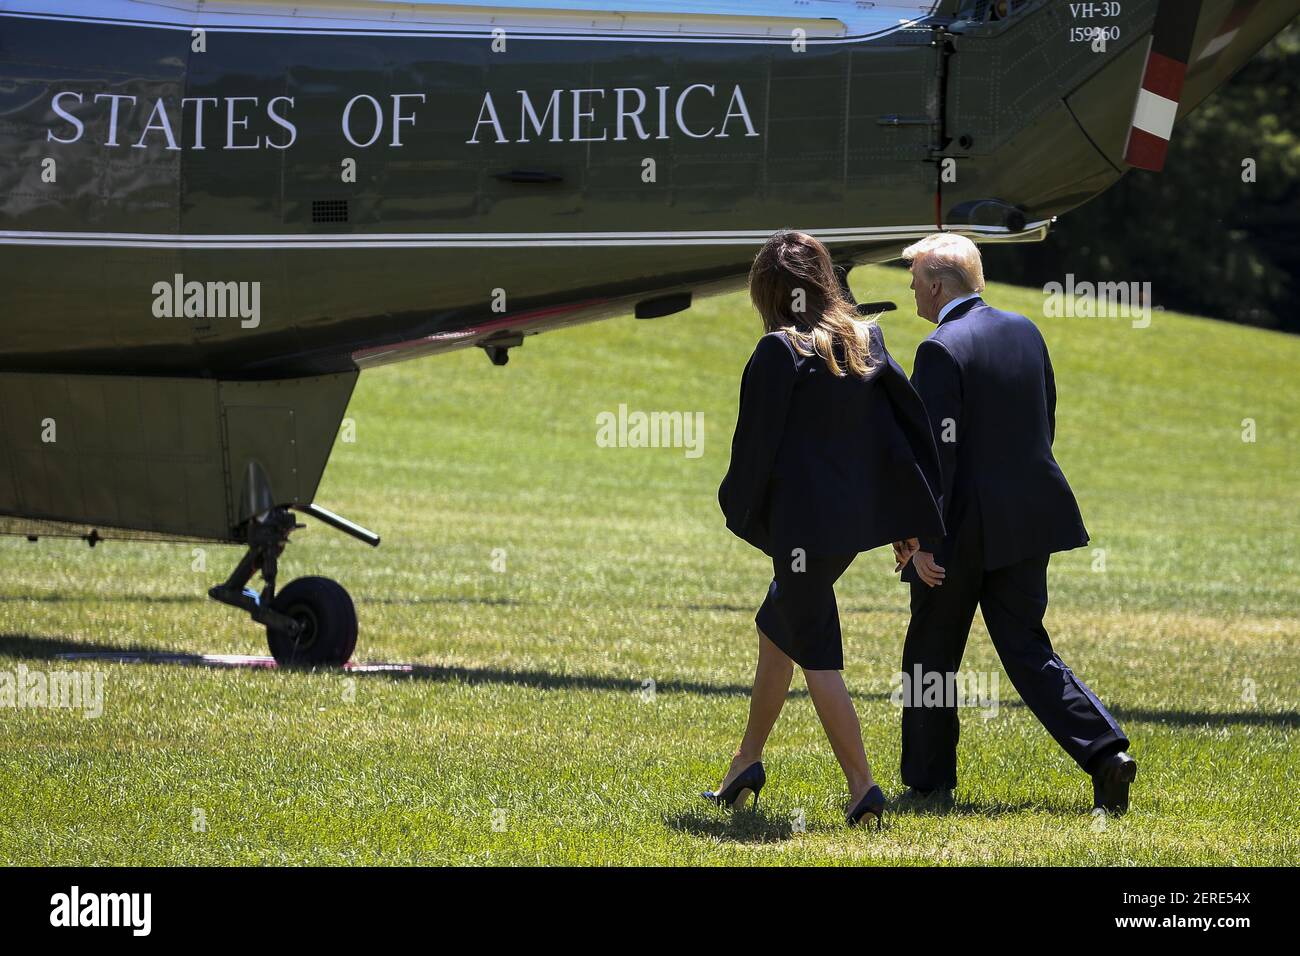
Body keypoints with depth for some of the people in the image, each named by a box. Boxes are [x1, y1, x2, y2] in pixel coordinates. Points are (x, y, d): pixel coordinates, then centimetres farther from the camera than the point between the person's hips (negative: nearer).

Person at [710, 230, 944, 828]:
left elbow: (756, 442, -11)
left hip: (802, 520, -8)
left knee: (816, 656, -1)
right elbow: (908, 422, 7)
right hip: (856, 518, 8)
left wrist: (737, 506, 6)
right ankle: (747, 762, 30)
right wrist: (913, 522, 12)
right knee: (777, 627, 23)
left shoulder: (779, 351, -12)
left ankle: (862, 785, -7)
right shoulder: (867, 341, 7)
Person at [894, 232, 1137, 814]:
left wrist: (924, 540, -17)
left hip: (966, 524, -7)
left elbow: (937, 453, -19)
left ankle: (927, 781, 17)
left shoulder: (941, 351, -16)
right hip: (1029, 520, 7)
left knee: (930, 655, 10)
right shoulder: (1025, 331, 7)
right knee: (1027, 650, 10)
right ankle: (1105, 753, -6)